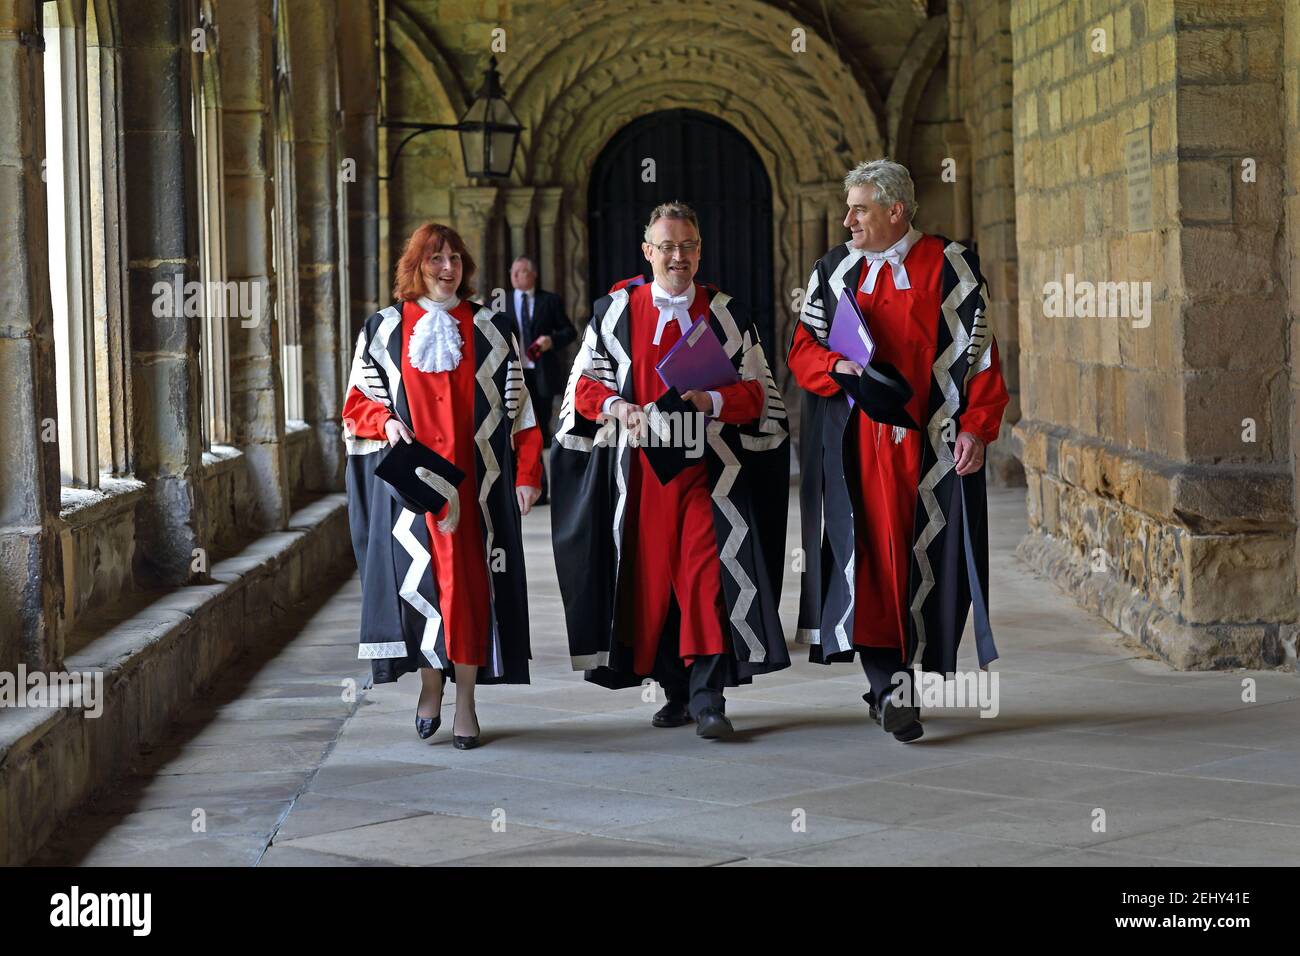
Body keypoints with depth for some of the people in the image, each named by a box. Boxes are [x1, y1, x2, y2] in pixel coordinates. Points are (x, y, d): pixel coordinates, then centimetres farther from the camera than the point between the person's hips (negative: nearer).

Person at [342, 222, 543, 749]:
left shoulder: (492, 329, 8)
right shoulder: (384, 329, 8)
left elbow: (517, 405, 8)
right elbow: (358, 402, 12)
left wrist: (527, 473, 1)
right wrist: (386, 421, -10)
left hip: (474, 480, 0)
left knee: (470, 582, -3)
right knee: (417, 577, -7)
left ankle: (465, 702, 6)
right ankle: (430, 681, 15)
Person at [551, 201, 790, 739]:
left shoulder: (725, 315, 7)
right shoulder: (614, 311, 8)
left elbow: (757, 391, 6)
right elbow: (584, 383, 8)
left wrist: (713, 401, -14)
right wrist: (617, 406, -13)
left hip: (707, 467, -1)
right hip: (639, 468, 1)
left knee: (705, 573, -12)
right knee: (651, 575, 2)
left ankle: (708, 697, -15)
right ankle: (676, 691, 15)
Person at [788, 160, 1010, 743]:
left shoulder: (950, 268, 2)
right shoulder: (835, 271, 11)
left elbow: (980, 351, 1)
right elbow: (802, 348, 12)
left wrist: (976, 428, -8)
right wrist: (839, 365, -10)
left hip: (928, 439, -2)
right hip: (855, 442, 2)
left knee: (920, 558, -3)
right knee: (866, 552, -6)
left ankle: (901, 684, 4)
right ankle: (887, 682, -6)